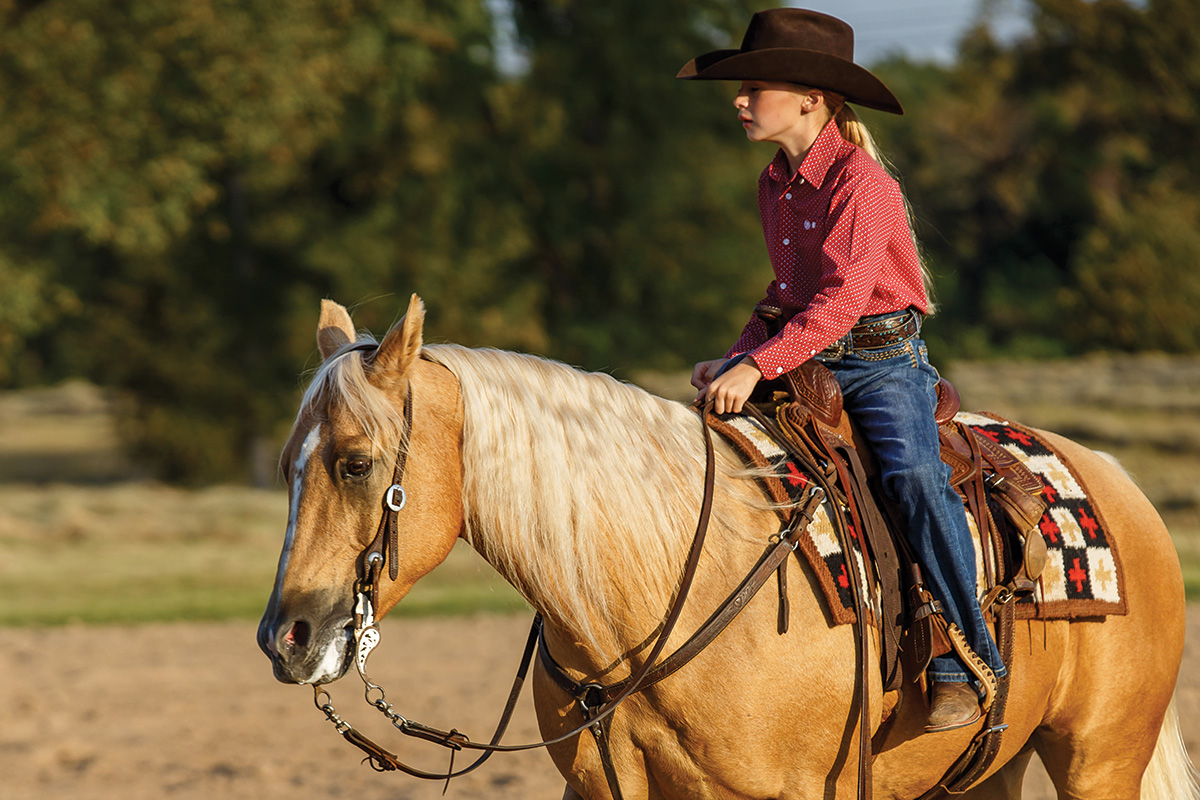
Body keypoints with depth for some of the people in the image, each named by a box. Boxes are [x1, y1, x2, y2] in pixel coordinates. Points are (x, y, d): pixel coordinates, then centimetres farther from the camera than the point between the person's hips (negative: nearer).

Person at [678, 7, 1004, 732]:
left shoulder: (861, 181, -14)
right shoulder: (775, 186, 13)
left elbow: (843, 300, -24)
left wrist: (760, 365, -32)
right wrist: (739, 358, 9)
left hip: (883, 360, -8)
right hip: (805, 363, 8)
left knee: (914, 474, -31)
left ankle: (965, 666, -26)